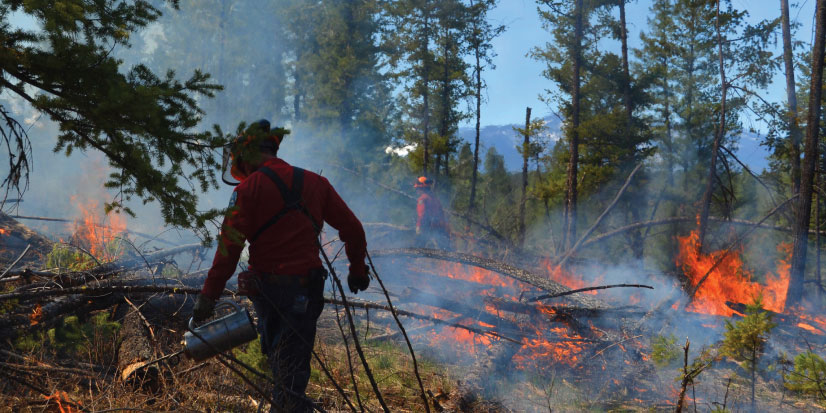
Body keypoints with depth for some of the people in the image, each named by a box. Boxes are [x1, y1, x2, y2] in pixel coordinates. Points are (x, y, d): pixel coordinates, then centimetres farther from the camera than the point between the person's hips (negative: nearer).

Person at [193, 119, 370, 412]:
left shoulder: (249, 188, -5)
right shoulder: (314, 183, 7)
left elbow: (230, 245, -13)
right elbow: (352, 229, 10)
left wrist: (209, 295, -11)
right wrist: (358, 270, 23)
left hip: (266, 287, -2)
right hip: (305, 288, 2)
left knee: (277, 357, 16)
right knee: (293, 363, 6)